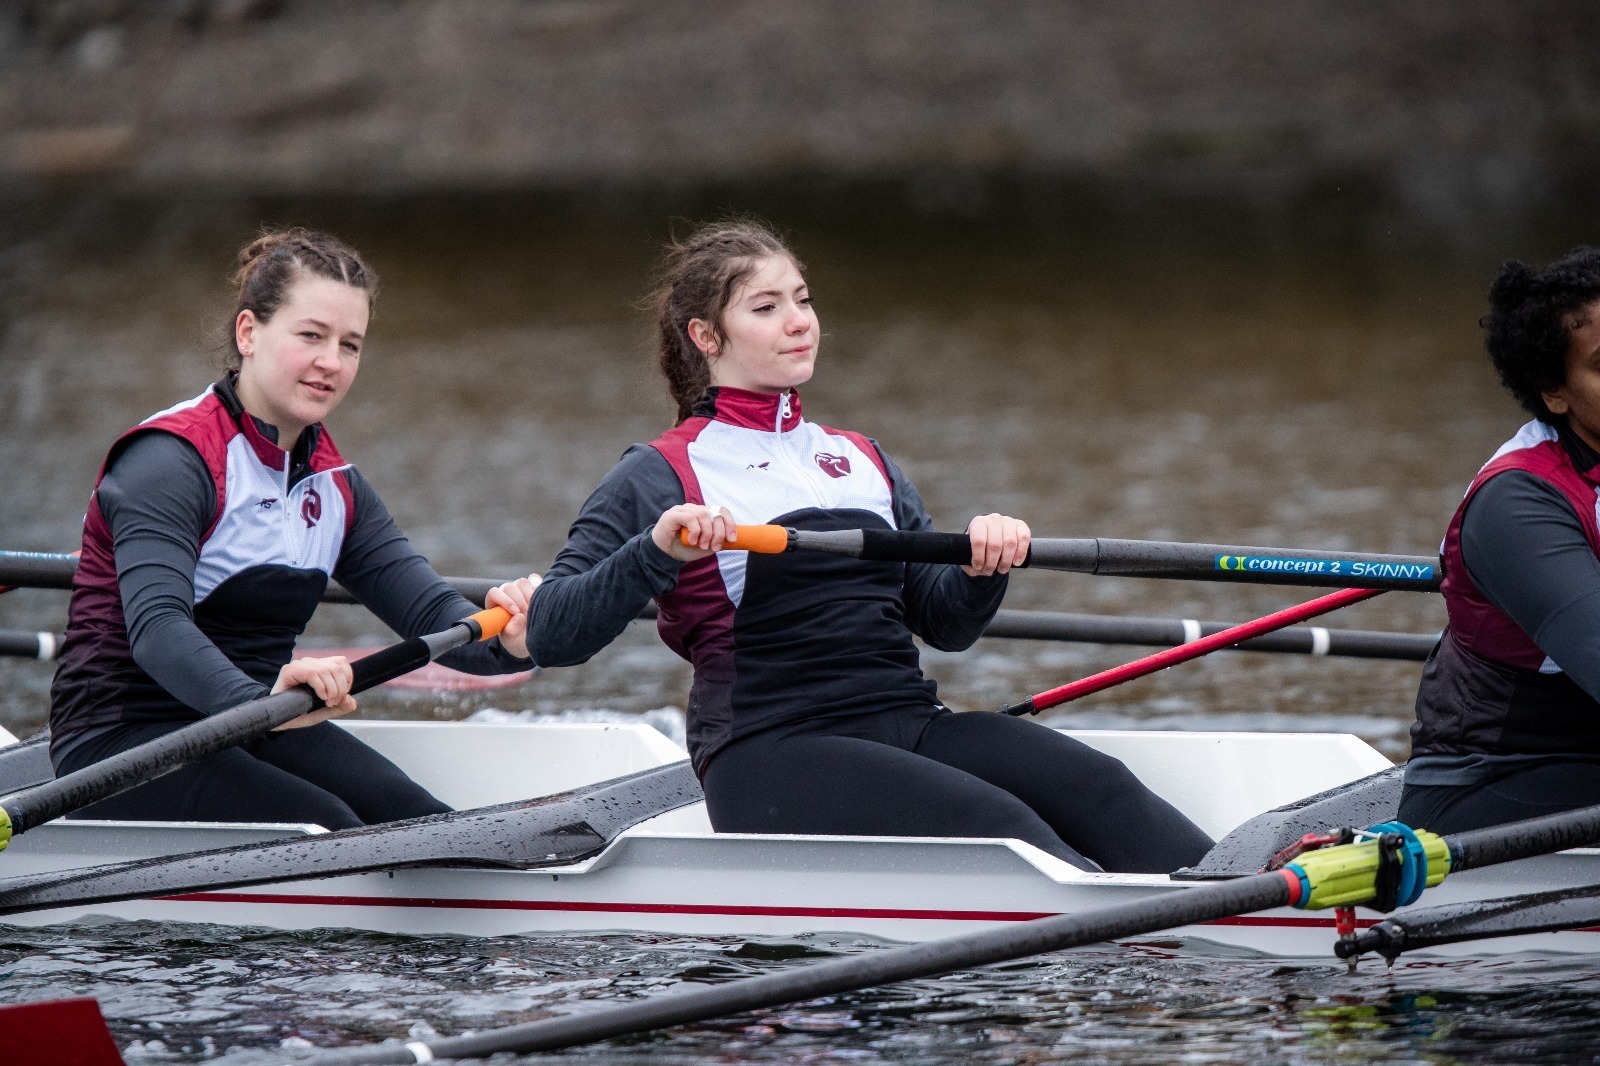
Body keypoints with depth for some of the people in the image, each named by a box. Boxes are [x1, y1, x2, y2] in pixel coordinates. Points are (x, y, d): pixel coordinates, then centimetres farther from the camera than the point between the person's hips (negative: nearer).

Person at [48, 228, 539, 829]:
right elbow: (157, 628, -30)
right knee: (325, 827, -29)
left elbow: (430, 610, 1)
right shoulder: (169, 460, -14)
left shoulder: (333, 486, 12)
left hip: (252, 729, 7)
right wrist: (261, 702, -49)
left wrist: (503, 643, -24)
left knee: (426, 825, -17)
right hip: (122, 739, -7)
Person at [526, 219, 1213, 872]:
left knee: (1097, 789, -22)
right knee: (998, 826, -31)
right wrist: (657, 551, -22)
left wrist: (980, 570, -4)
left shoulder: (861, 461, 24)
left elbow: (944, 624, 18)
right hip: (769, 750, -5)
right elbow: (550, 634, -6)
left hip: (910, 725, 6)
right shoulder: (660, 477, 5)